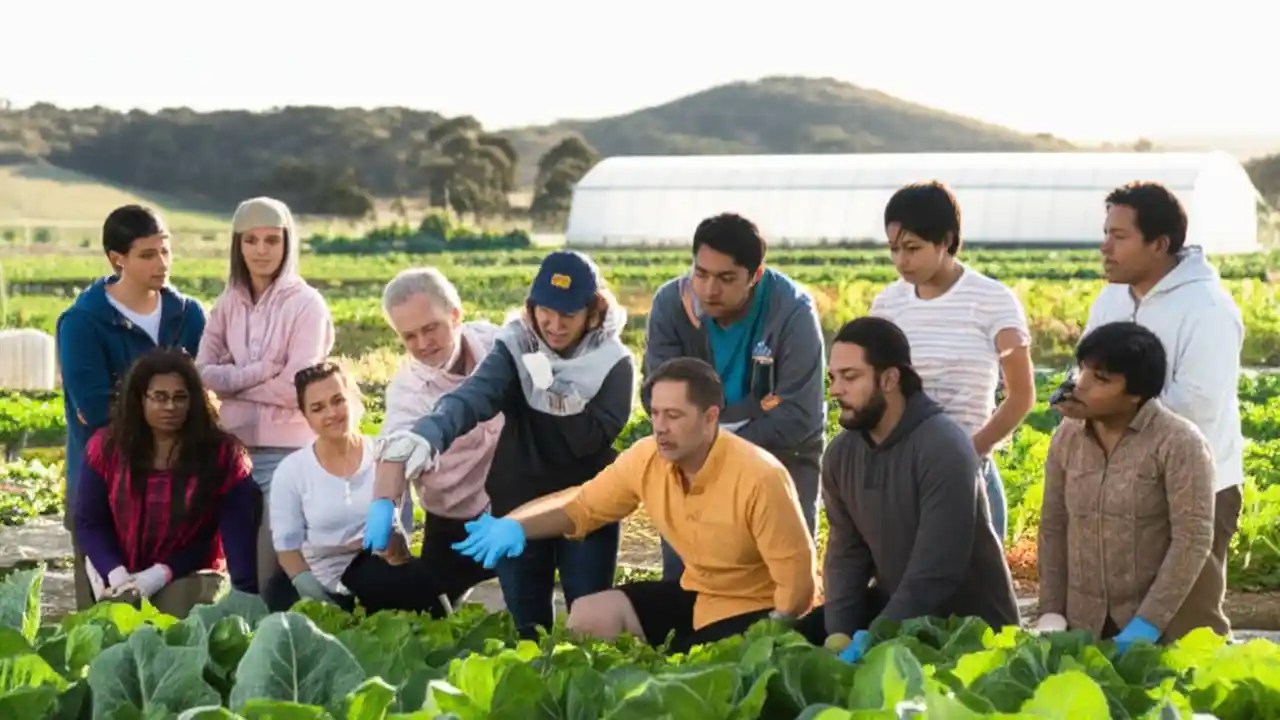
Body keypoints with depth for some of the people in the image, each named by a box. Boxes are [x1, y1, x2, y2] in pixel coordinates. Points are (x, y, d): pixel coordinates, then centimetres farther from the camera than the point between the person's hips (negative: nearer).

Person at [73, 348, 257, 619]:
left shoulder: (222, 453, -7)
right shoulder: (105, 447, 0)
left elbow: (236, 534, -11)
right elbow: (88, 522, 3)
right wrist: (117, 576, -17)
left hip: (189, 578, -1)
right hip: (121, 578, 2)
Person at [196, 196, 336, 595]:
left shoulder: (306, 304, -6)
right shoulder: (227, 303, 9)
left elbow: (294, 388, -12)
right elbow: (203, 373, 1)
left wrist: (234, 381, -3)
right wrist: (260, 372, -11)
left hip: (286, 450, -5)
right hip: (235, 446, 5)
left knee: (272, 570, -6)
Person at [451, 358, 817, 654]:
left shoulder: (760, 479, -30)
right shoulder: (646, 459, -11)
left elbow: (798, 577, -23)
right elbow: (580, 505, 0)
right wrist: (513, 524, -18)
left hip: (762, 609, -7)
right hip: (697, 595, 7)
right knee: (588, 617, -3)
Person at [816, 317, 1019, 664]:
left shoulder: (943, 447, -22)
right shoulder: (841, 453, 1)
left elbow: (935, 571, -27)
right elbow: (846, 553, 1)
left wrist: (872, 641, -29)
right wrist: (839, 633, -15)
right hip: (897, 614, 7)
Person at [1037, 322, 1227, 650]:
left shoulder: (1178, 442, -12)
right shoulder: (1066, 437, 4)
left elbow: (1193, 538, -16)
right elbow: (1053, 528, 8)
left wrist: (1148, 624, -20)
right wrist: (1051, 613, -1)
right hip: (1086, 625, 4)